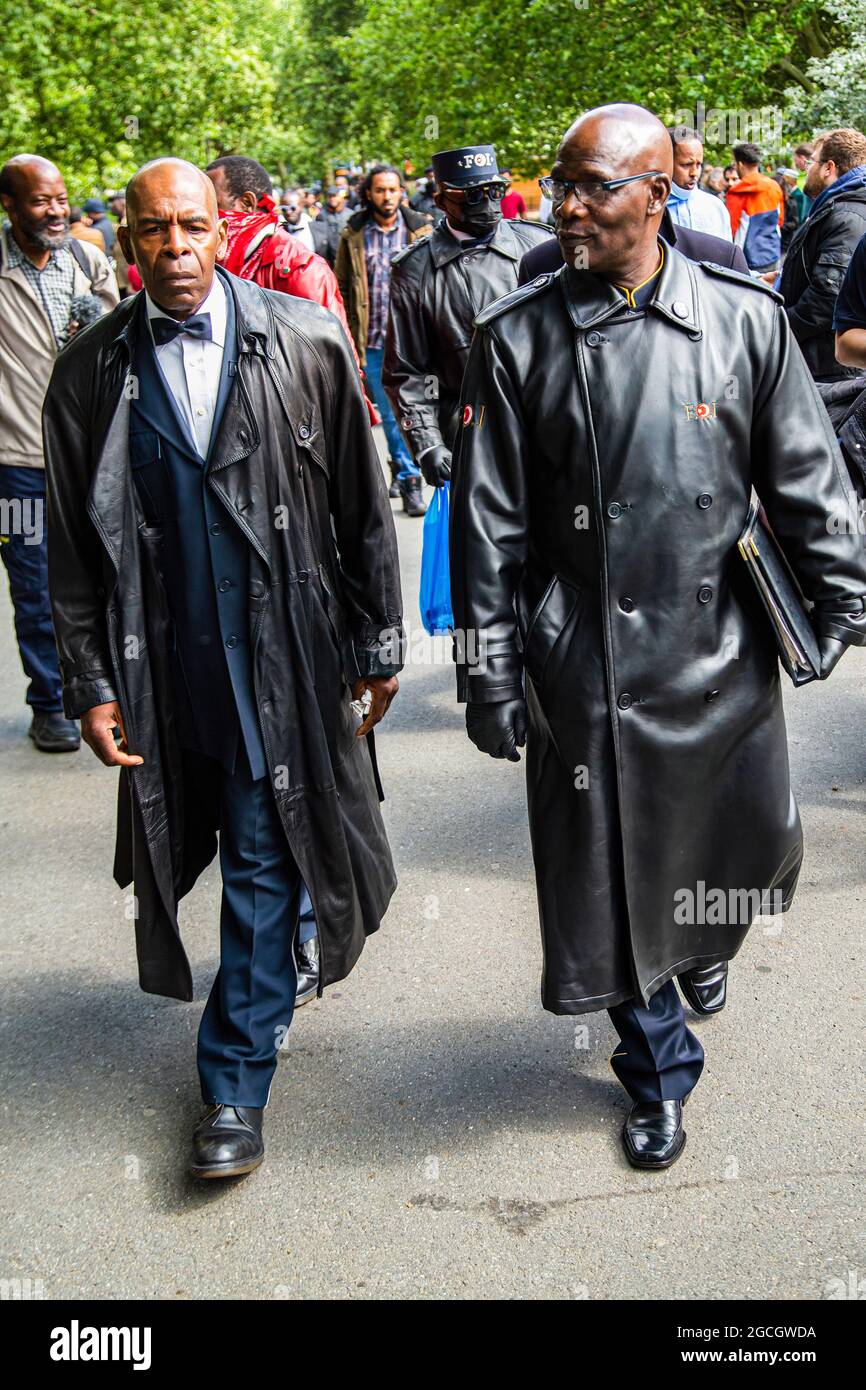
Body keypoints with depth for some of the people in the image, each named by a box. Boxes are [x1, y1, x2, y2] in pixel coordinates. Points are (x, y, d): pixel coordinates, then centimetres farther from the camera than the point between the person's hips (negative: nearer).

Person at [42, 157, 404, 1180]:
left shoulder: (306, 343, -5)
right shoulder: (91, 371, -1)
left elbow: (362, 507, 0)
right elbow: (73, 546, 3)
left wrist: (377, 644, 1)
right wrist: (89, 681, 0)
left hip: (285, 652, -2)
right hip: (166, 663, 2)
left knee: (263, 862, 3)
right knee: (251, 853, 18)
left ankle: (237, 1079, 17)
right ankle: (279, 973, 47)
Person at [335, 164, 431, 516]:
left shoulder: (420, 229, 3)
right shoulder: (353, 234, 5)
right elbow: (342, 288, 8)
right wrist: (348, 337, 2)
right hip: (373, 340, 1)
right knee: (389, 413, 6)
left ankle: (406, 474, 7)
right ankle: (406, 473, 19)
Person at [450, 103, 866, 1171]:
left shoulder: (744, 319, -3)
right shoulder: (516, 338, -5)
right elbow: (488, 520, -3)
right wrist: (489, 670, -3)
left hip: (721, 651, 2)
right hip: (588, 668, -1)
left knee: (746, 849, 16)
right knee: (614, 877, 8)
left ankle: (702, 944, 53)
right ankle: (658, 1072, 33)